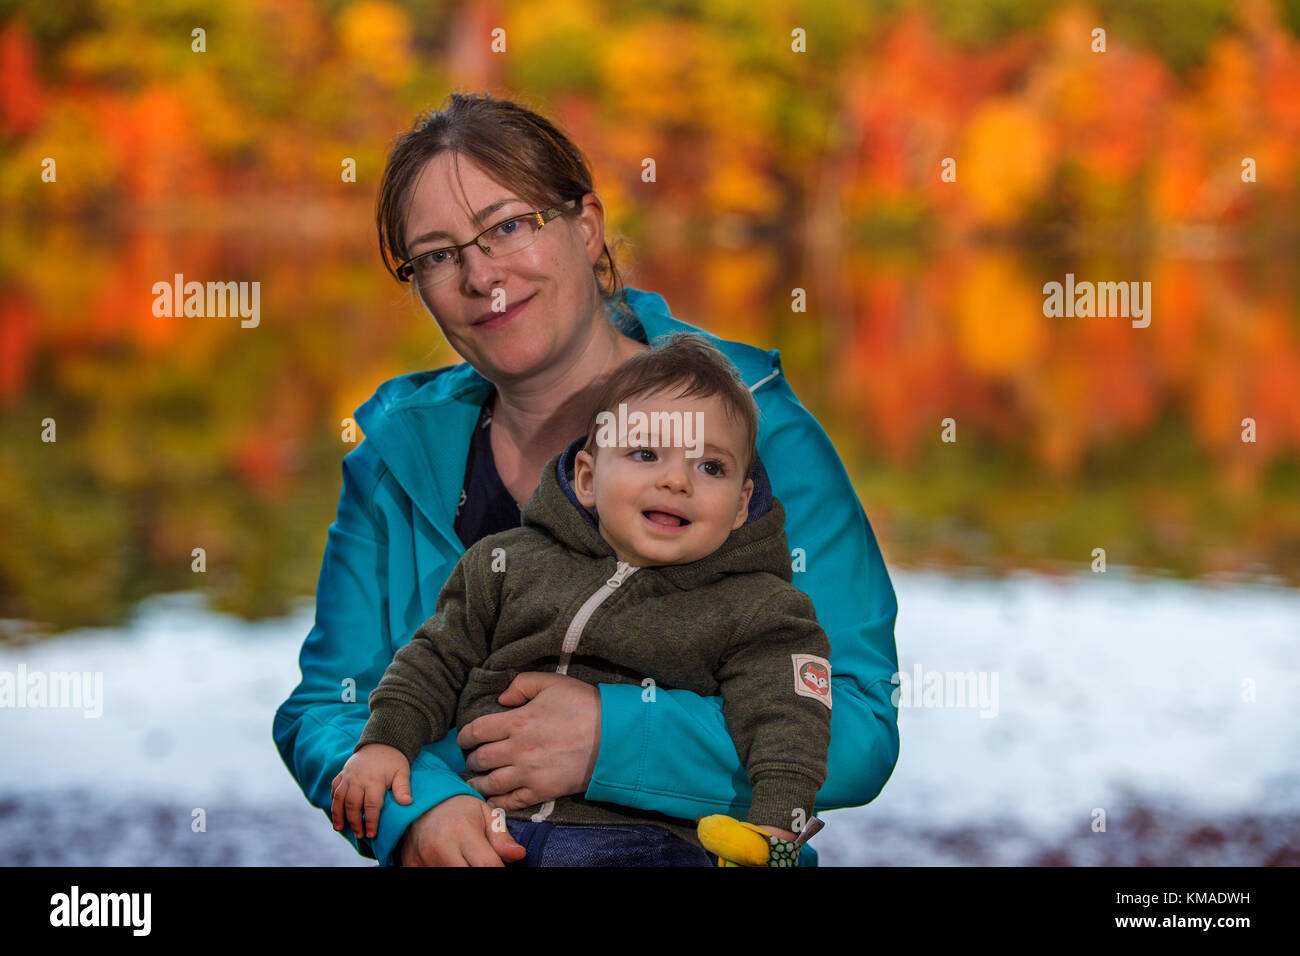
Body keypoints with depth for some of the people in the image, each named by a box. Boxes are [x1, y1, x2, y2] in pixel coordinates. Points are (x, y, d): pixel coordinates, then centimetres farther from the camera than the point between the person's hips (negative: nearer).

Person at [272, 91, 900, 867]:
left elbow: (859, 727, -9)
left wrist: (611, 739, -19)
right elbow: (324, 709, 7)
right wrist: (415, 808, -14)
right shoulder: (399, 458, 8)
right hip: (469, 860, 3)